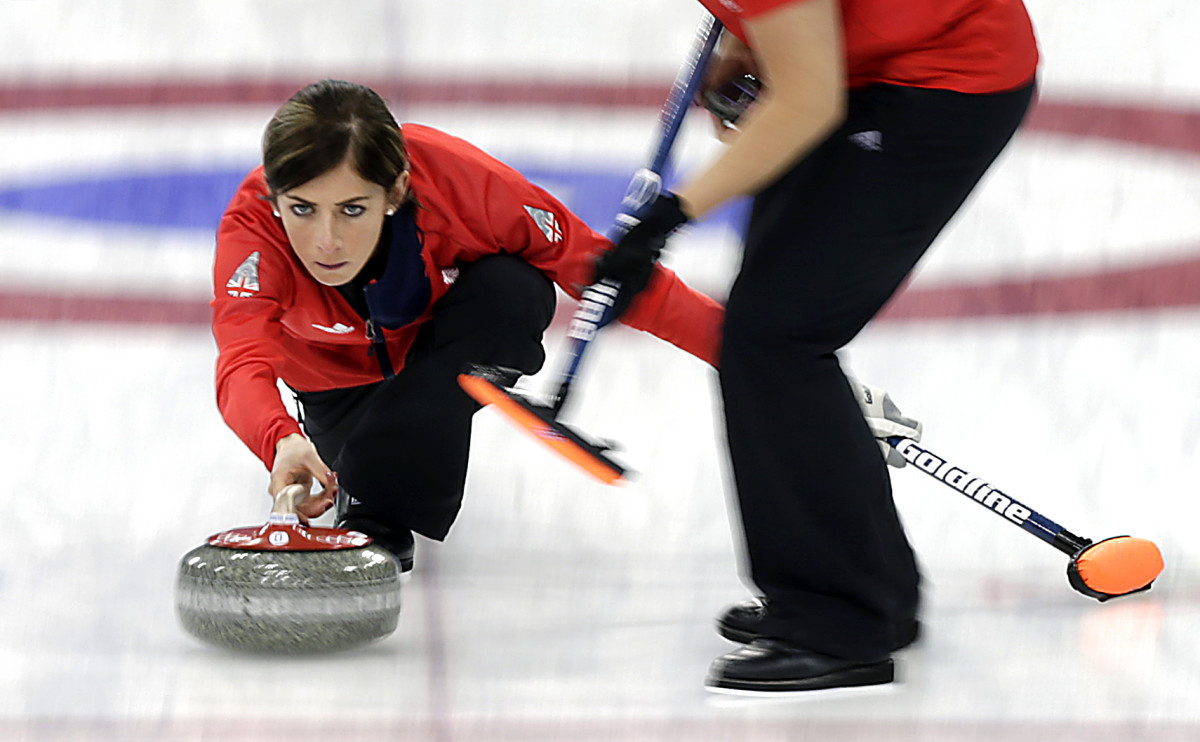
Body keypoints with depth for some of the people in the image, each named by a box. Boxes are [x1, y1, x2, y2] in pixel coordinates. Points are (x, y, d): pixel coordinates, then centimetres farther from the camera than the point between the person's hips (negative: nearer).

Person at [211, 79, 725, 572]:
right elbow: (242, 361, -53)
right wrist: (282, 442, -74)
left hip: (458, 349, -1)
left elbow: (591, 262, -26)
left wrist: (720, 334, -29)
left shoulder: (452, 177, -37)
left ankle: (381, 516, -22)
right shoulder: (251, 225, -37)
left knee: (514, 289, -30)